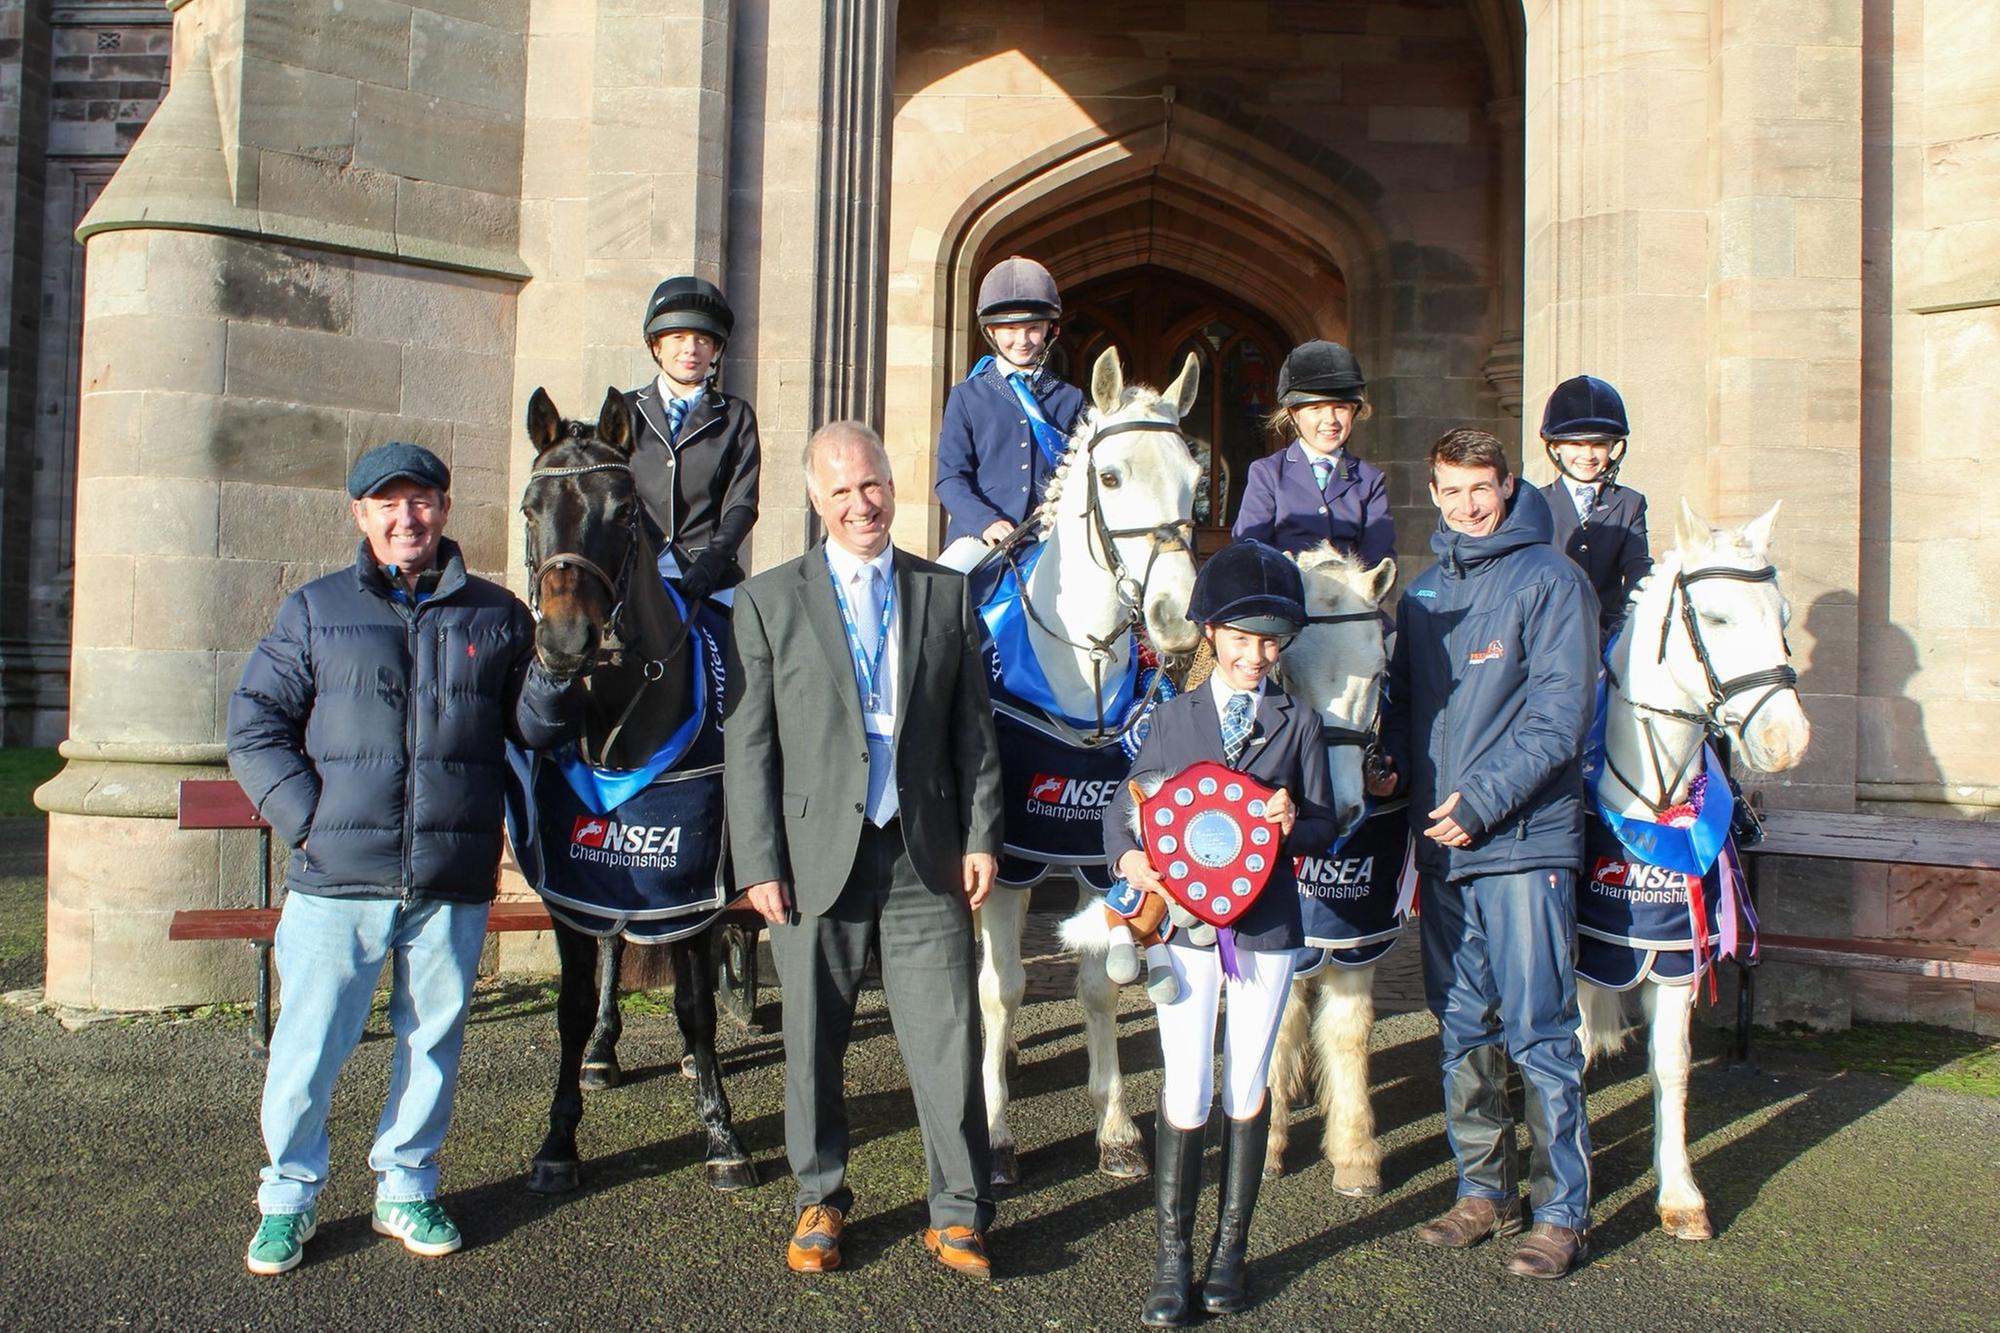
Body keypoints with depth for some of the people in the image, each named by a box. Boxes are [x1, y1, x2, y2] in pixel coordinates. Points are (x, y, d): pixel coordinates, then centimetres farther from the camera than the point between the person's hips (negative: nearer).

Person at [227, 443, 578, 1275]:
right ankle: (289, 1196, 25)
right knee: (309, 1044, 6)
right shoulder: (314, 612, 6)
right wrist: (308, 819, -8)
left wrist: (554, 672, -14)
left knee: (433, 1040, 12)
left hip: (454, 884, 1)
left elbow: (535, 730, 7)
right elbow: (254, 727, 3)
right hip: (338, 876, -1)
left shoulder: (497, 616, 8)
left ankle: (406, 1188, 30)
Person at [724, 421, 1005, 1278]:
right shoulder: (768, 600, 3)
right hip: (815, 859, -1)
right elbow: (747, 745, 0)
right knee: (813, 1046, 10)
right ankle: (821, 1200, 28)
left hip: (925, 856, 1)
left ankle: (959, 1213, 15)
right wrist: (758, 864, -6)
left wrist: (981, 838, 1)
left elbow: (973, 730, 9)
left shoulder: (947, 594, 9)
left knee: (948, 1038, 2)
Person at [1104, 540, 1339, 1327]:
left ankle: (1229, 1251, 24)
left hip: (1266, 928, 1)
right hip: (1185, 921, 0)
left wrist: (1294, 825, -18)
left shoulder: (1297, 723, 4)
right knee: (1186, 1094, -2)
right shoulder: (1174, 719, 5)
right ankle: (1172, 1257, 12)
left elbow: (1325, 823, 4)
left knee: (1247, 1089, 10)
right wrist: (1129, 858, -16)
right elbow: (1122, 810, 4)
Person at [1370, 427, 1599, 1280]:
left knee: (1538, 1031, -2)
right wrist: (1392, 764, 0)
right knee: (1463, 1029, 14)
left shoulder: (1550, 580, -5)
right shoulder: (1425, 590, 14)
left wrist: (1482, 801, -17)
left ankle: (1562, 1214, 9)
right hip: (1440, 839, 6)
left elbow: (1558, 715, -12)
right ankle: (1482, 1192, 26)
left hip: (1523, 837, -6)